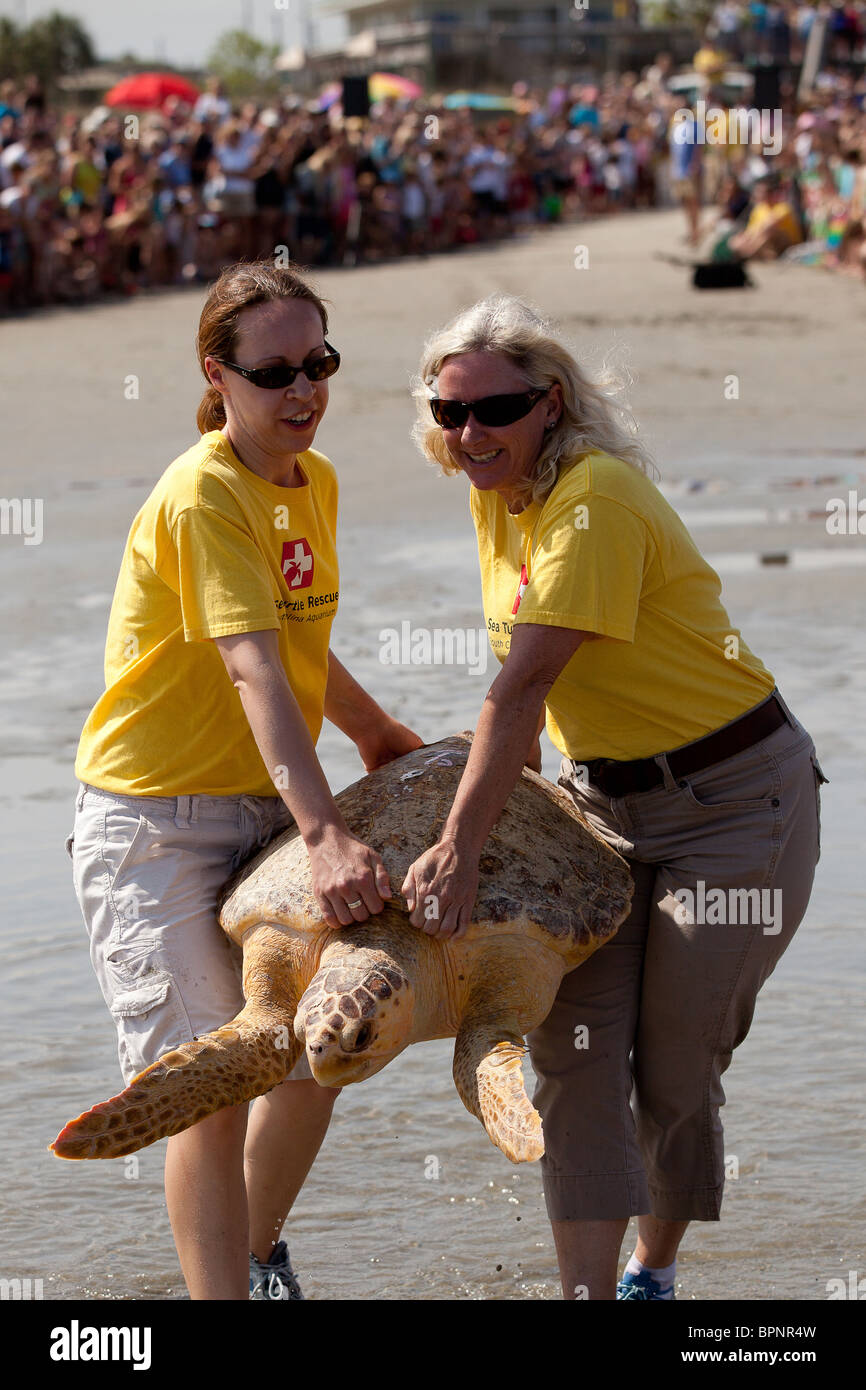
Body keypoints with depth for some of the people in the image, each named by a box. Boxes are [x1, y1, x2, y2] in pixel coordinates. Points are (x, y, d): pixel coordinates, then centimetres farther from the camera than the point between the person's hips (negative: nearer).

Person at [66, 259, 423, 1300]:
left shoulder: (316, 483, 6)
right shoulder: (202, 496, -21)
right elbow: (254, 673, -33)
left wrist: (380, 735, 29)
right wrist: (325, 836, -43)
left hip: (266, 807, 8)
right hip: (157, 821, -8)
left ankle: (255, 1254, 35)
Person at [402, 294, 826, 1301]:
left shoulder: (595, 497, -24)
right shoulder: (496, 494, 3)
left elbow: (523, 685, -32)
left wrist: (459, 846, -37)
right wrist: (497, 765, 7)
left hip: (732, 801, -7)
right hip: (607, 801, 7)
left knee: (675, 1067, 0)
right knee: (573, 1049, -8)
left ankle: (653, 1271, 23)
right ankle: (589, 1288, -11)